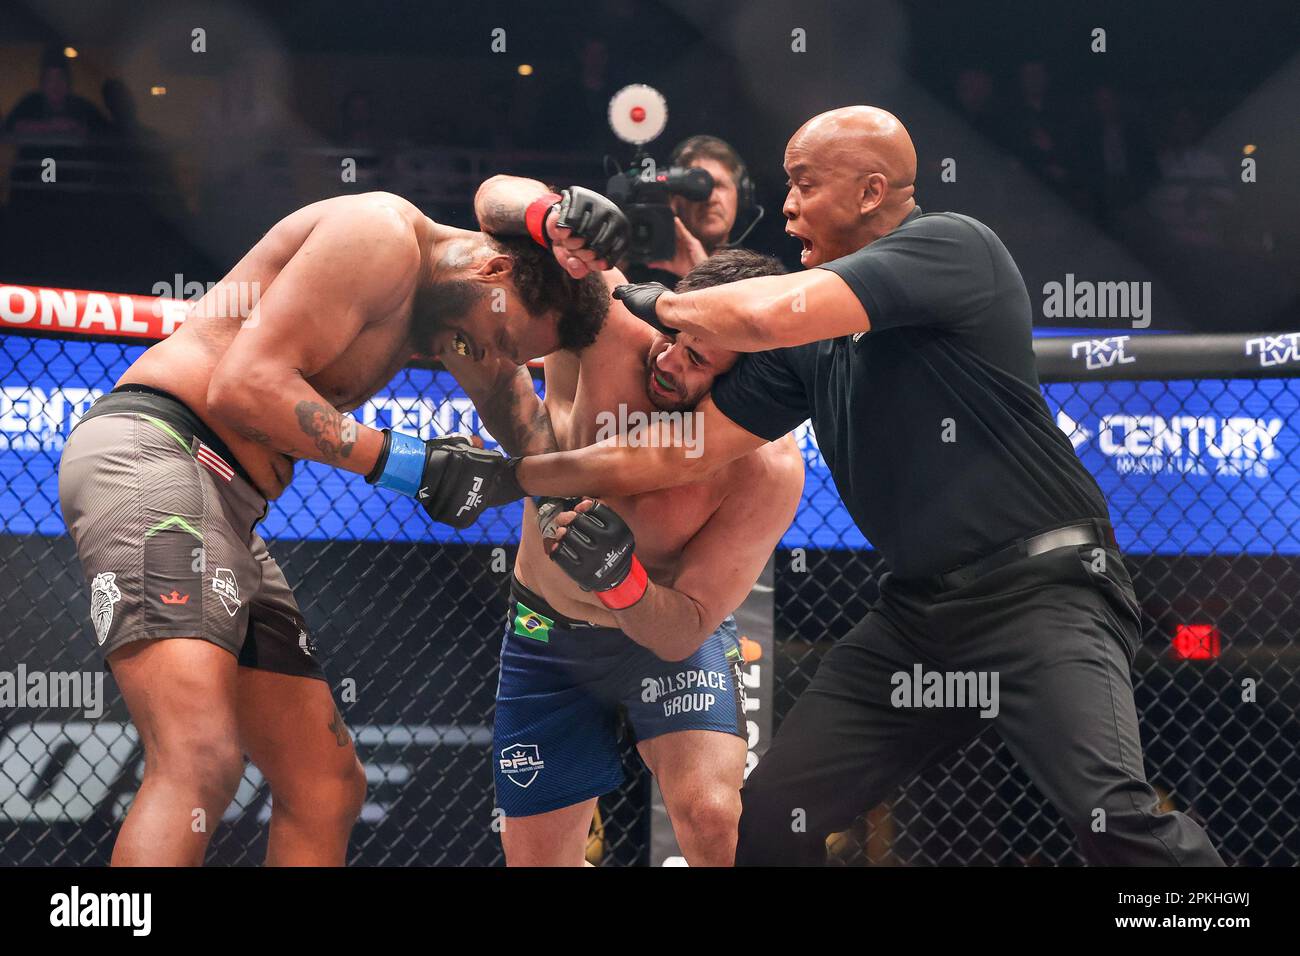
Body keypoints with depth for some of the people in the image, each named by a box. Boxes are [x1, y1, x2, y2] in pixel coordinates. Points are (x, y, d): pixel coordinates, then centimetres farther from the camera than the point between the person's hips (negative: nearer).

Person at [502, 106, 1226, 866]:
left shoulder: (952, 247, -12)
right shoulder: (809, 343, 10)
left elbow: (773, 315, -24)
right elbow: (677, 457, 13)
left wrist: (659, 304, -5)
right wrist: (513, 474, 9)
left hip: (1041, 591, -8)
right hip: (918, 610, 8)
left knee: (1112, 815, -28)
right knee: (769, 823, 5)